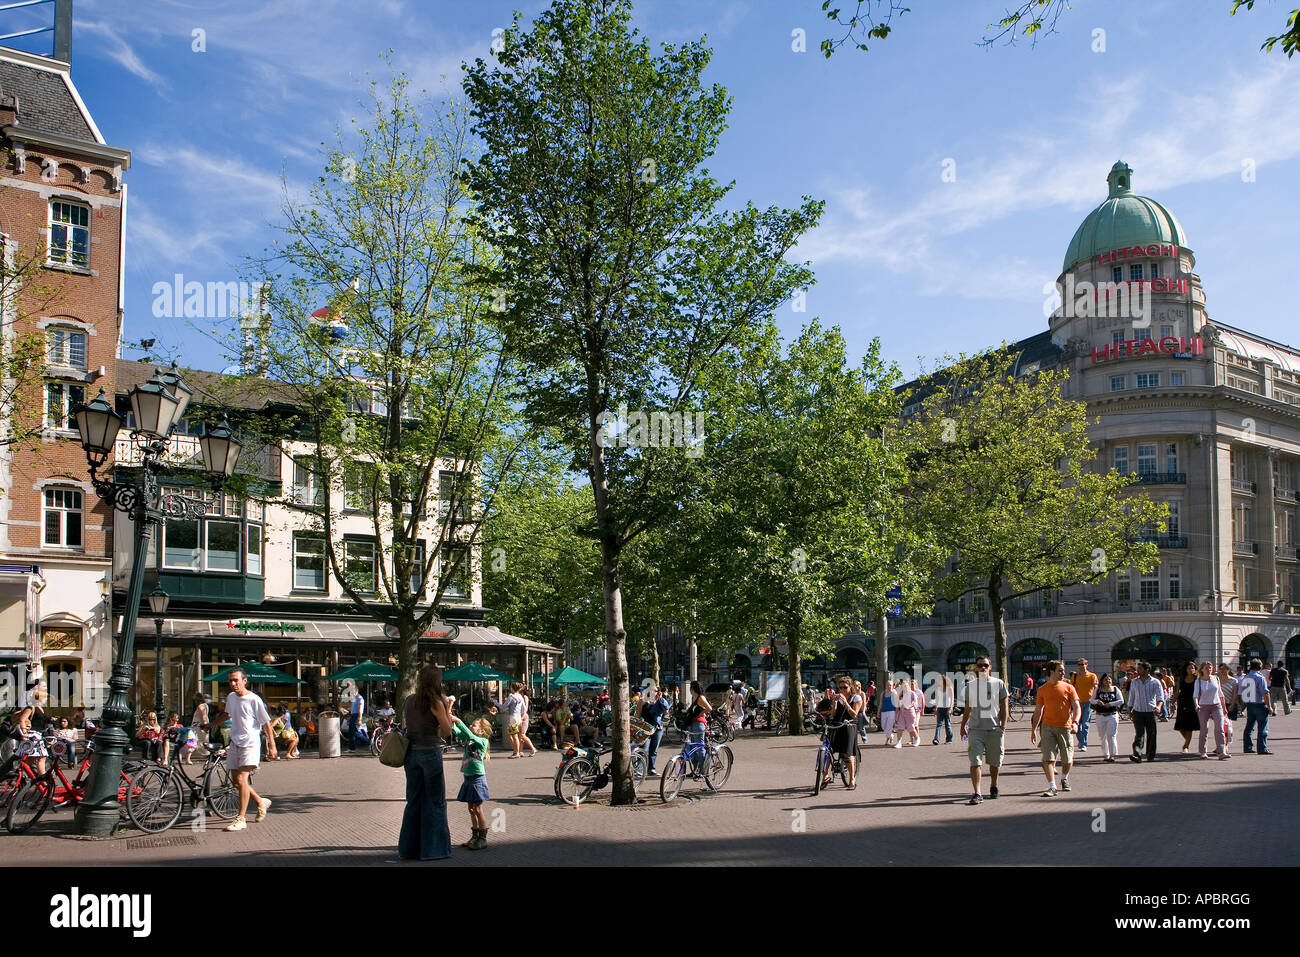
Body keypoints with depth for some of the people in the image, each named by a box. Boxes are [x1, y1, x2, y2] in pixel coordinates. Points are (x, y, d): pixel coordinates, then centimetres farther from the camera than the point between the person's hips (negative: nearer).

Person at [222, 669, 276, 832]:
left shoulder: (254, 700, -11)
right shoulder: (230, 697, 9)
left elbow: (266, 723, -7)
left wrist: (272, 745, -7)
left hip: (250, 743, -7)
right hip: (235, 743, 7)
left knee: (241, 779, -16)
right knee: (237, 780, 9)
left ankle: (241, 819, -12)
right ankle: (261, 802, 32)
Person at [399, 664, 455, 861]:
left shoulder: (408, 700, 4)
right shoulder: (435, 703, -13)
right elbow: (447, 732, -9)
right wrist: (446, 708, -3)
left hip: (411, 753, 6)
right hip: (430, 752, -6)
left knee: (413, 800, 15)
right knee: (435, 801, 6)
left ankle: (409, 848, 20)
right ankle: (432, 848, 8)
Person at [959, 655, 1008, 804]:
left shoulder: (998, 684, 4)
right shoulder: (970, 686, 8)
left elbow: (1004, 705, 4)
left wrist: (1003, 724, -6)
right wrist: (963, 726, 18)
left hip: (995, 729, 0)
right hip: (975, 729, 0)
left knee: (995, 761, 11)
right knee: (975, 762, -11)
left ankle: (993, 786, 36)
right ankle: (977, 794, -14)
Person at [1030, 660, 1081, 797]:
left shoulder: (1068, 687, 4)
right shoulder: (1042, 689, 5)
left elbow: (1076, 707, 0)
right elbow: (1038, 710, 11)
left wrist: (1075, 722, -17)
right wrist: (1033, 729, 8)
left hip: (1065, 727, 0)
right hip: (1048, 726, 0)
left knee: (1067, 759, 9)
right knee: (1047, 758, -11)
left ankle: (1064, 778, 37)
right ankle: (1052, 787, -9)